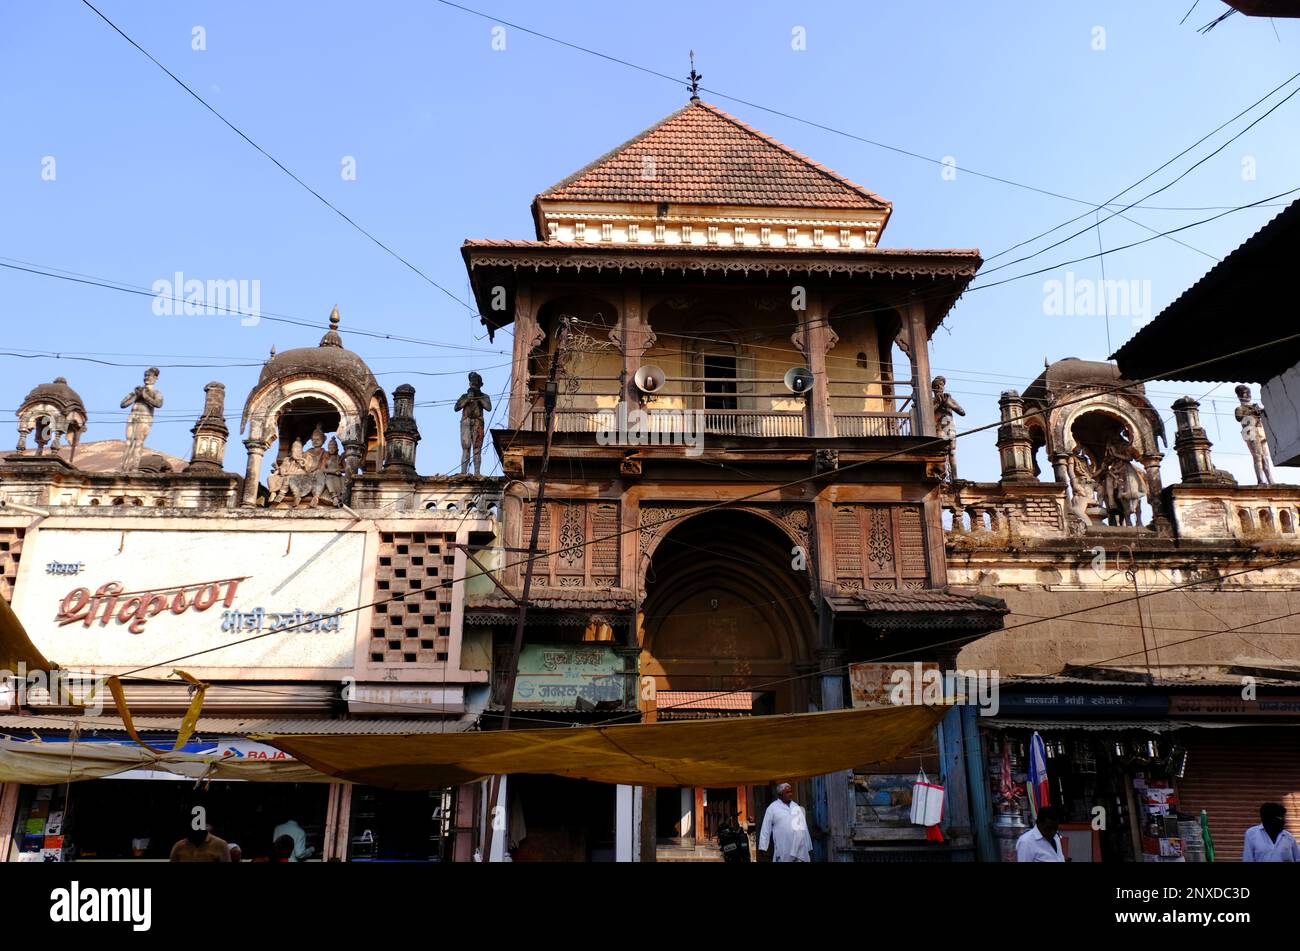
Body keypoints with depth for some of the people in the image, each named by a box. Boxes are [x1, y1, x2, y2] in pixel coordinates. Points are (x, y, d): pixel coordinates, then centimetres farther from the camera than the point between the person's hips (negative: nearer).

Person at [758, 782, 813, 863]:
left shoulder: (796, 806, 15)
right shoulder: (772, 808, 0)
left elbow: (803, 826, 18)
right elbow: (766, 829, -2)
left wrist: (809, 847, 17)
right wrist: (763, 847, -8)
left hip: (801, 850, 4)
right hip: (784, 852, -4)